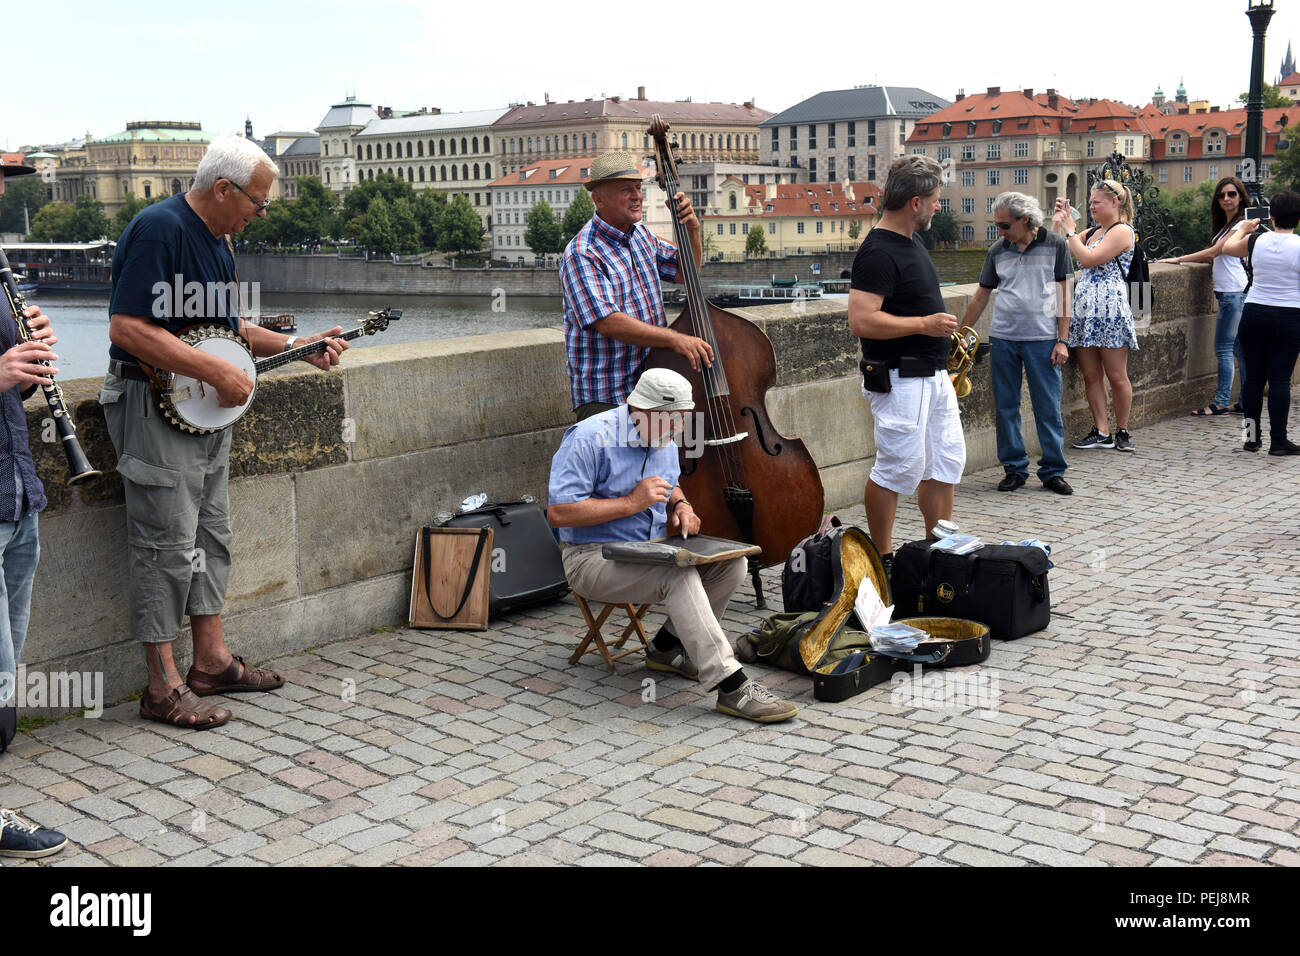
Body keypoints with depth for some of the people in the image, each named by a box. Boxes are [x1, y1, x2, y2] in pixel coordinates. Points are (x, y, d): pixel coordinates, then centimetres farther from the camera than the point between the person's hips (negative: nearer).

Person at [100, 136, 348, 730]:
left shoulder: (218, 241, 13)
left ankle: (212, 661, 26)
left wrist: (298, 347, 12)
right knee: (169, 544, -6)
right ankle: (163, 687, 3)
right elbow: (127, 328, -26)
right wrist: (217, 371, -24)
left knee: (211, 535, 15)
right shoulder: (158, 228, -18)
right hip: (154, 406, -10)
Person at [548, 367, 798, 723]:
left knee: (731, 562, -12)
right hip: (596, 559, -8)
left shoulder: (663, 439, 8)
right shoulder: (589, 438, -17)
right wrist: (631, 503, -22)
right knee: (679, 575, -34)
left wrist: (680, 505, 2)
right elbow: (558, 513, -23)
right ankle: (732, 687, -34)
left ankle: (668, 647, 2)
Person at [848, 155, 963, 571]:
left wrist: (941, 330, 24)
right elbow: (862, 321, -28)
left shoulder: (912, 241, 12)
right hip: (899, 378, -10)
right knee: (899, 468, -3)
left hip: (933, 374, 10)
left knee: (947, 461, 13)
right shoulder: (878, 252, -19)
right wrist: (925, 325, -22)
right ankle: (882, 559, 9)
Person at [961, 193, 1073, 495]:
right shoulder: (997, 252, 8)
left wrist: (1062, 340, -5)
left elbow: (1064, 294, 1)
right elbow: (981, 296, 14)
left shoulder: (1054, 245, 1)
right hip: (1002, 338, 3)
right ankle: (1014, 468, 16)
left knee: (1048, 408, 0)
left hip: (1042, 339, -3)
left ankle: (1053, 471, 10)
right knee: (1006, 408, 5)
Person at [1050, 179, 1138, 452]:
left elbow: (1088, 259, -16)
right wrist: (1057, 221, 12)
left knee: (1116, 376, -1)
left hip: (1109, 309, -8)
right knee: (1091, 375, 5)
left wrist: (1069, 228, -9)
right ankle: (1102, 432, 9)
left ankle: (1122, 431, 11)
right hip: (1084, 307, 8)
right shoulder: (1093, 232, 19)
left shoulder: (1122, 231, -5)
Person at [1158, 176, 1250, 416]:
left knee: (1224, 348, -8)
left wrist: (1179, 259, -13)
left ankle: (1221, 403, -6)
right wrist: (1184, 259, 12)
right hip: (1228, 292, 10)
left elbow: (1213, 252, -15)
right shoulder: (1226, 225, 19)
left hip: (1234, 293, -10)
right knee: (1238, 348, 10)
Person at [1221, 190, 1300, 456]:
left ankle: (1252, 436, 14)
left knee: (1253, 376, 8)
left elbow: (1227, 247, 20)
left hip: (1254, 313, 3)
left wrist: (1242, 228, 36)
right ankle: (1278, 440, 0)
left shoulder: (1256, 241, 1)